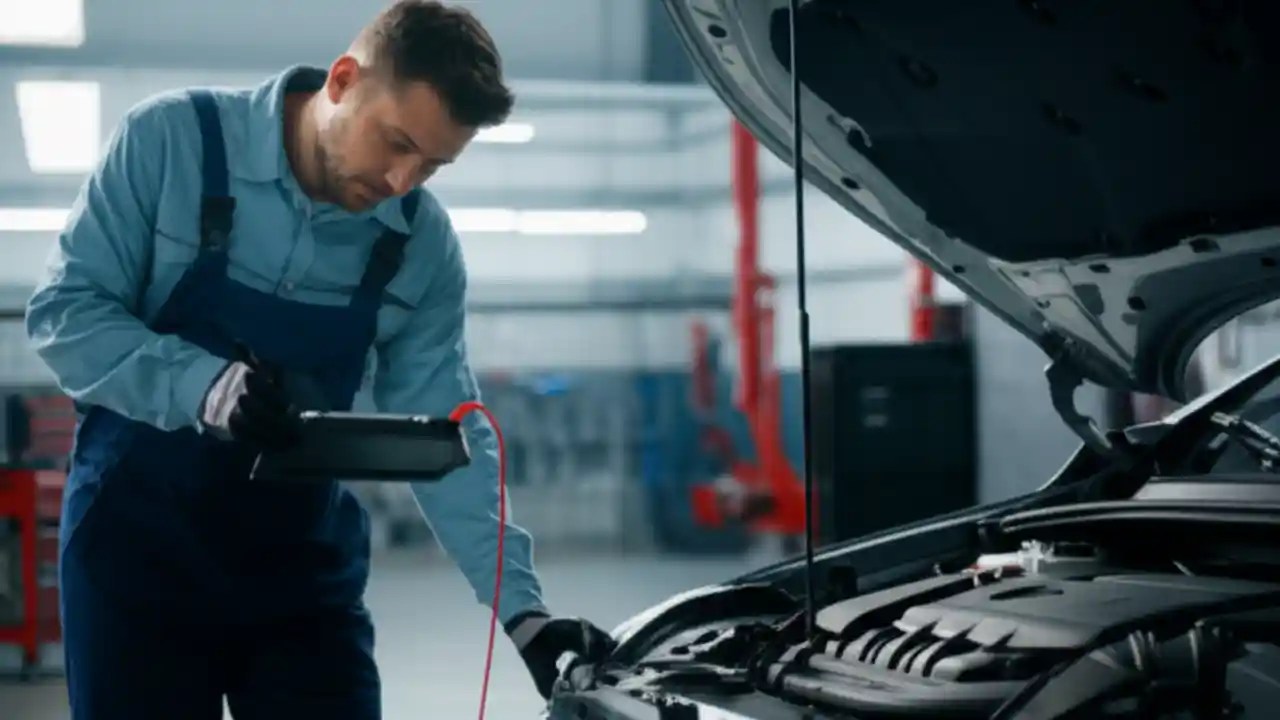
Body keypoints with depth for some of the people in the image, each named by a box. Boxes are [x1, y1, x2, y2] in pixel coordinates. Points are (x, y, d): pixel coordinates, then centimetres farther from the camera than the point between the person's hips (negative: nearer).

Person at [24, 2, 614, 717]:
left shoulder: (424, 244, -4)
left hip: (306, 555, 3)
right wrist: (206, 388, -31)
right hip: (140, 534, -3)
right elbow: (63, 310, -14)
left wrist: (523, 611, -11)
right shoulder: (174, 139, -14)